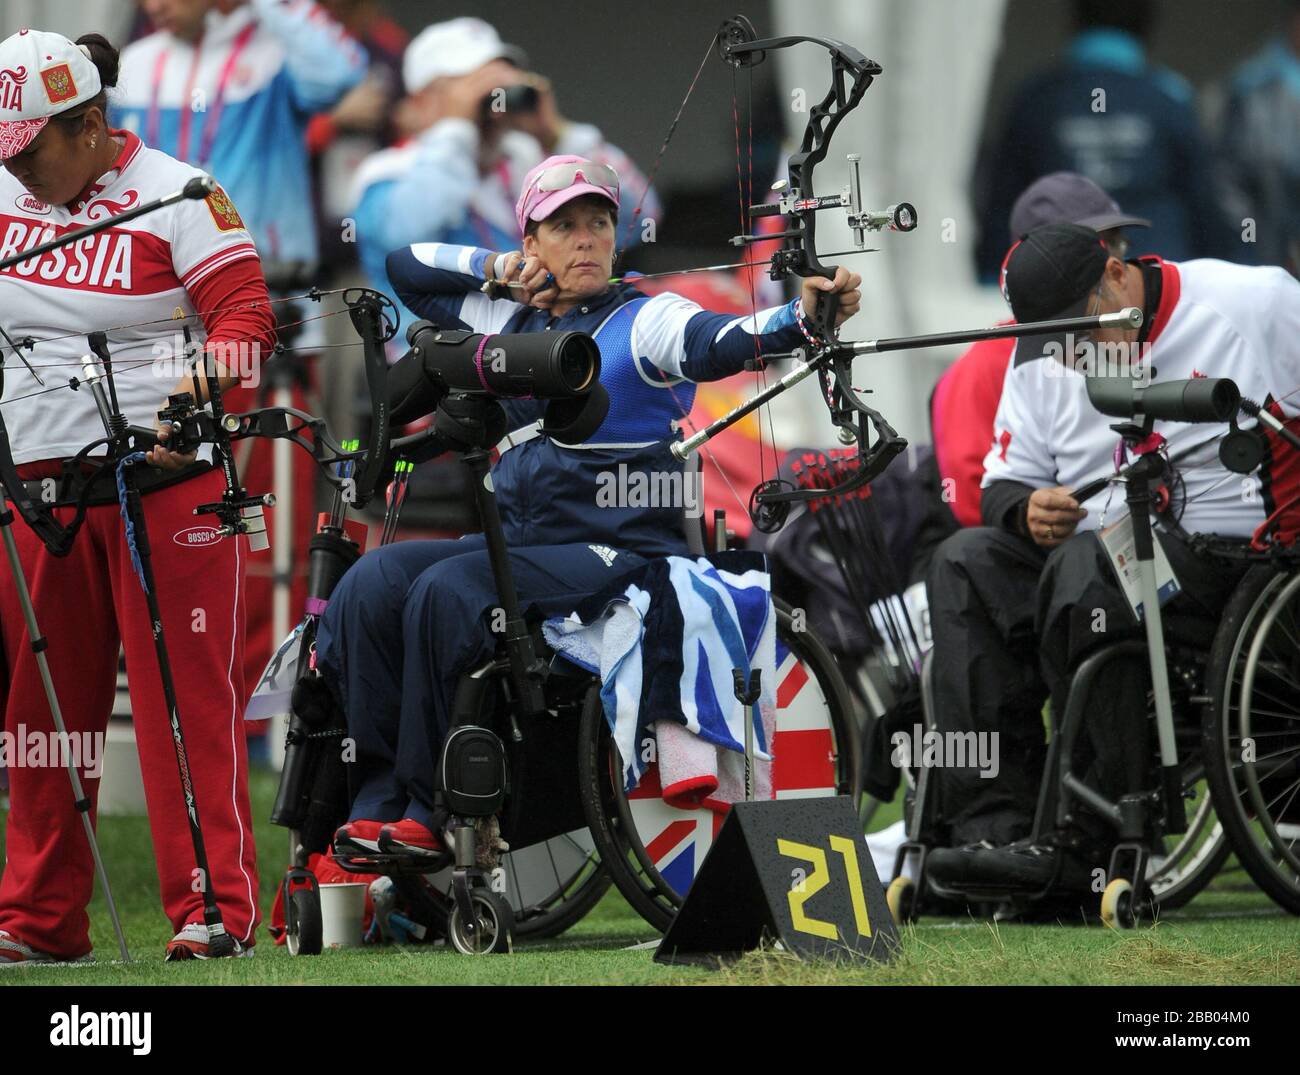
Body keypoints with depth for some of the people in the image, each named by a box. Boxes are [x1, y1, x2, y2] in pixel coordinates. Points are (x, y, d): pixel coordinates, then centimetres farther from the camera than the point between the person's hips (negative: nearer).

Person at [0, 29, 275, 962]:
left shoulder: (175, 197, -6)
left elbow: (245, 313, -10)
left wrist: (190, 402, -25)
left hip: (164, 482, -5)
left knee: (186, 694, -6)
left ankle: (214, 910, -4)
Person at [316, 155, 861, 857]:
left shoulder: (644, 321, -1)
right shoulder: (509, 321, 18)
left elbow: (727, 342, -22)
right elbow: (405, 268, 30)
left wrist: (802, 314, -42)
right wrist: (498, 268, 14)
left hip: (616, 553, -7)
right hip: (514, 541, 7)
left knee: (447, 591, -29)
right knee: (373, 583, -17)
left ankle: (436, 813, -24)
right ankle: (379, 800, -20)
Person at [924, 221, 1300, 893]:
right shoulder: (1040, 355, 12)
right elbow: (1003, 486, 13)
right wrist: (1027, 510, -13)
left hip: (1231, 556, -6)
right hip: (1101, 546, 6)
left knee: (1085, 565, -34)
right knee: (965, 562, -20)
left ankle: (1099, 844, -31)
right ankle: (997, 829, -30)